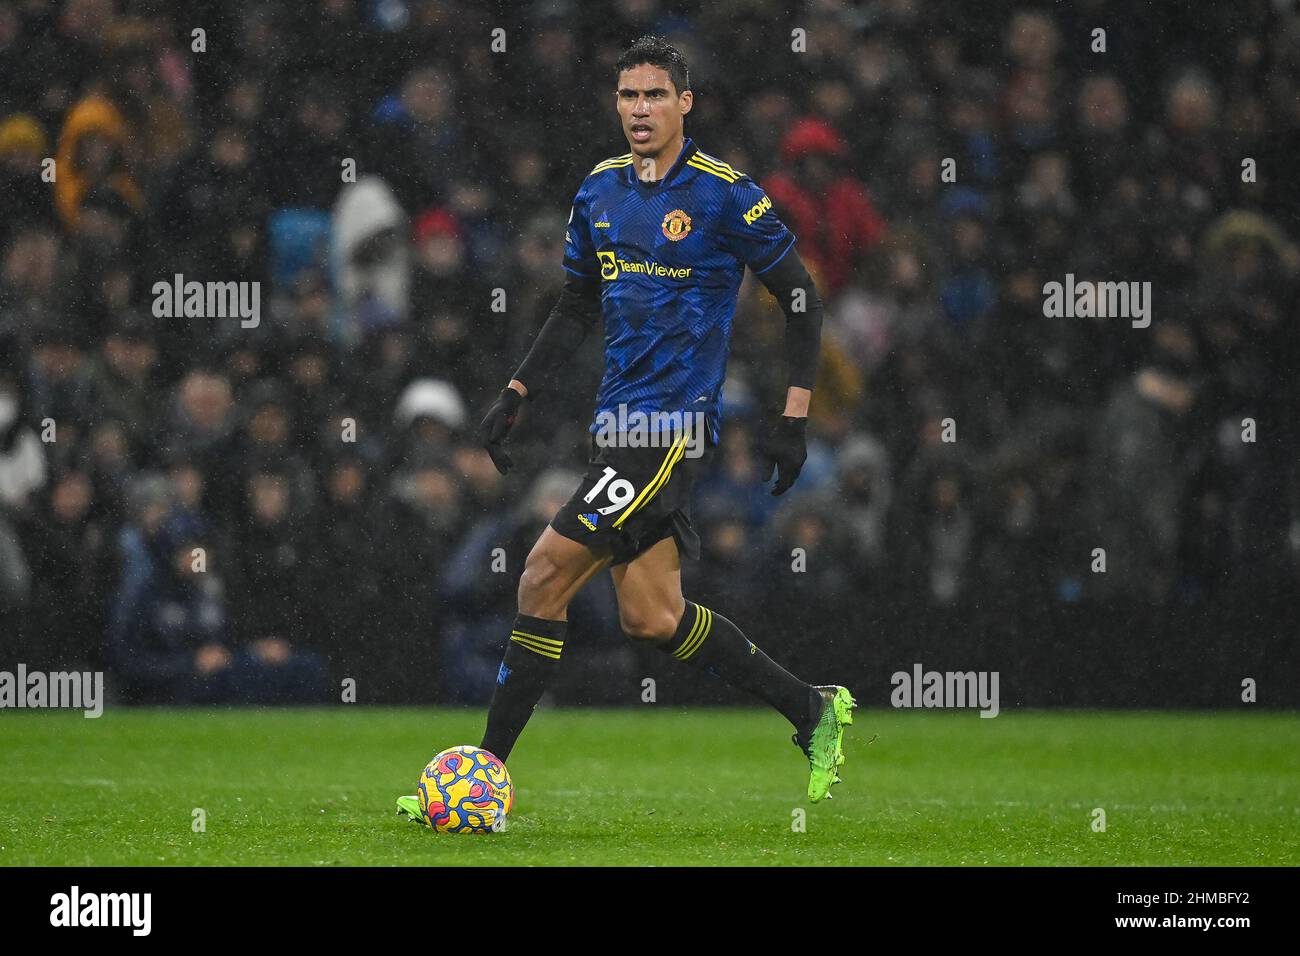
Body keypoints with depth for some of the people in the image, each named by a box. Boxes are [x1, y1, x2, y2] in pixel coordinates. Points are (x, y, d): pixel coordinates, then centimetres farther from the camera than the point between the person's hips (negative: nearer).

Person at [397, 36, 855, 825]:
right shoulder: (601, 191, 13)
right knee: (652, 617, 7)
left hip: (675, 423, -8)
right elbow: (577, 309, 23)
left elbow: (801, 299, -2)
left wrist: (794, 416, -7)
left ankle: (487, 768, -9)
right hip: (621, 426, 8)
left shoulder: (725, 196, -7)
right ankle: (813, 711, 23)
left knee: (547, 571, -14)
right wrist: (516, 396, 15)